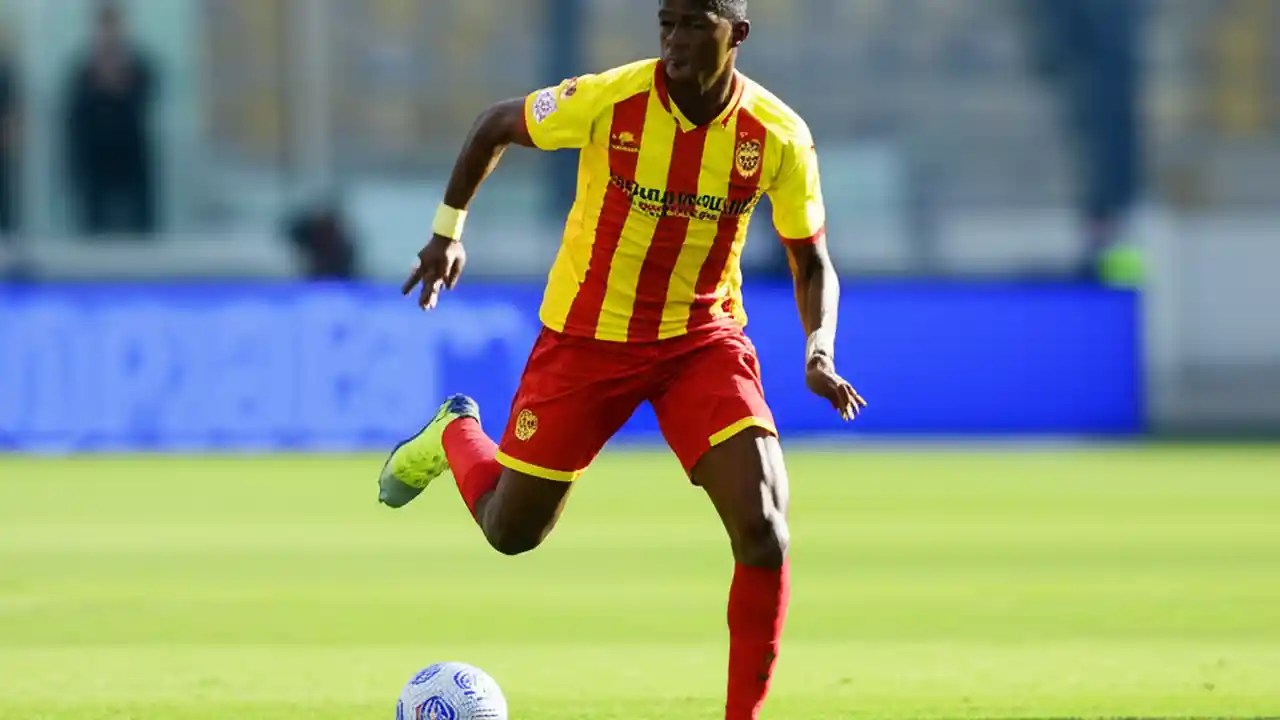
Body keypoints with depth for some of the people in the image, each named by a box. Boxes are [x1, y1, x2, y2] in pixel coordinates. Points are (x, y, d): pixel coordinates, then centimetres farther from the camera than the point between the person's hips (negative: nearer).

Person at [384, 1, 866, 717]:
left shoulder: (778, 136, -15)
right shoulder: (609, 101, -20)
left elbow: (811, 261, 0)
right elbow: (497, 126, 0)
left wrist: (820, 351, -17)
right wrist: (449, 229, 3)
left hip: (703, 340, 1)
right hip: (587, 337, -1)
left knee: (763, 528, -19)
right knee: (512, 531, 11)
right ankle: (456, 435, 46)